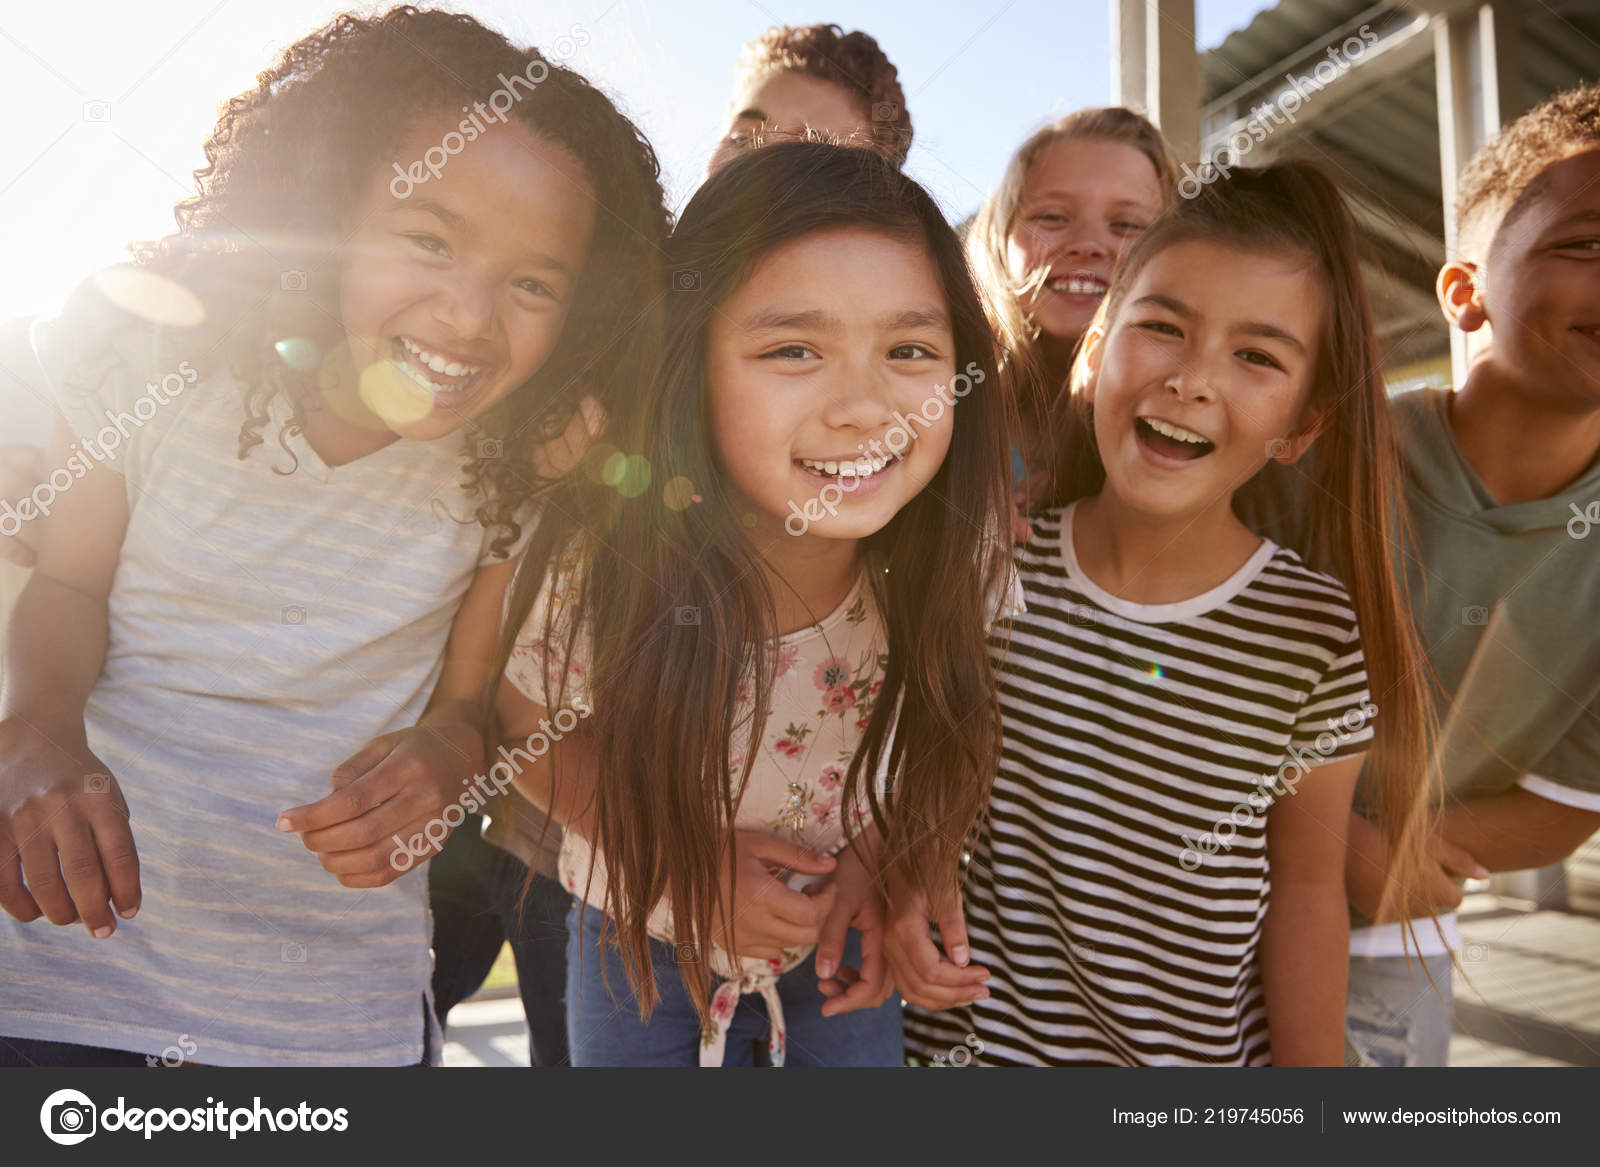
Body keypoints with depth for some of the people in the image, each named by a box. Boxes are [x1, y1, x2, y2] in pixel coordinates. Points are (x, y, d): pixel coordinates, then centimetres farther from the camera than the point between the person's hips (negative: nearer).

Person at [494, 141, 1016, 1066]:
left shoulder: (962, 545, -26)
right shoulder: (605, 570, -32)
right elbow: (533, 732, -12)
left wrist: (875, 855, -15)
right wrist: (688, 859, -21)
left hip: (846, 934, 2)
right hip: (647, 940, -1)